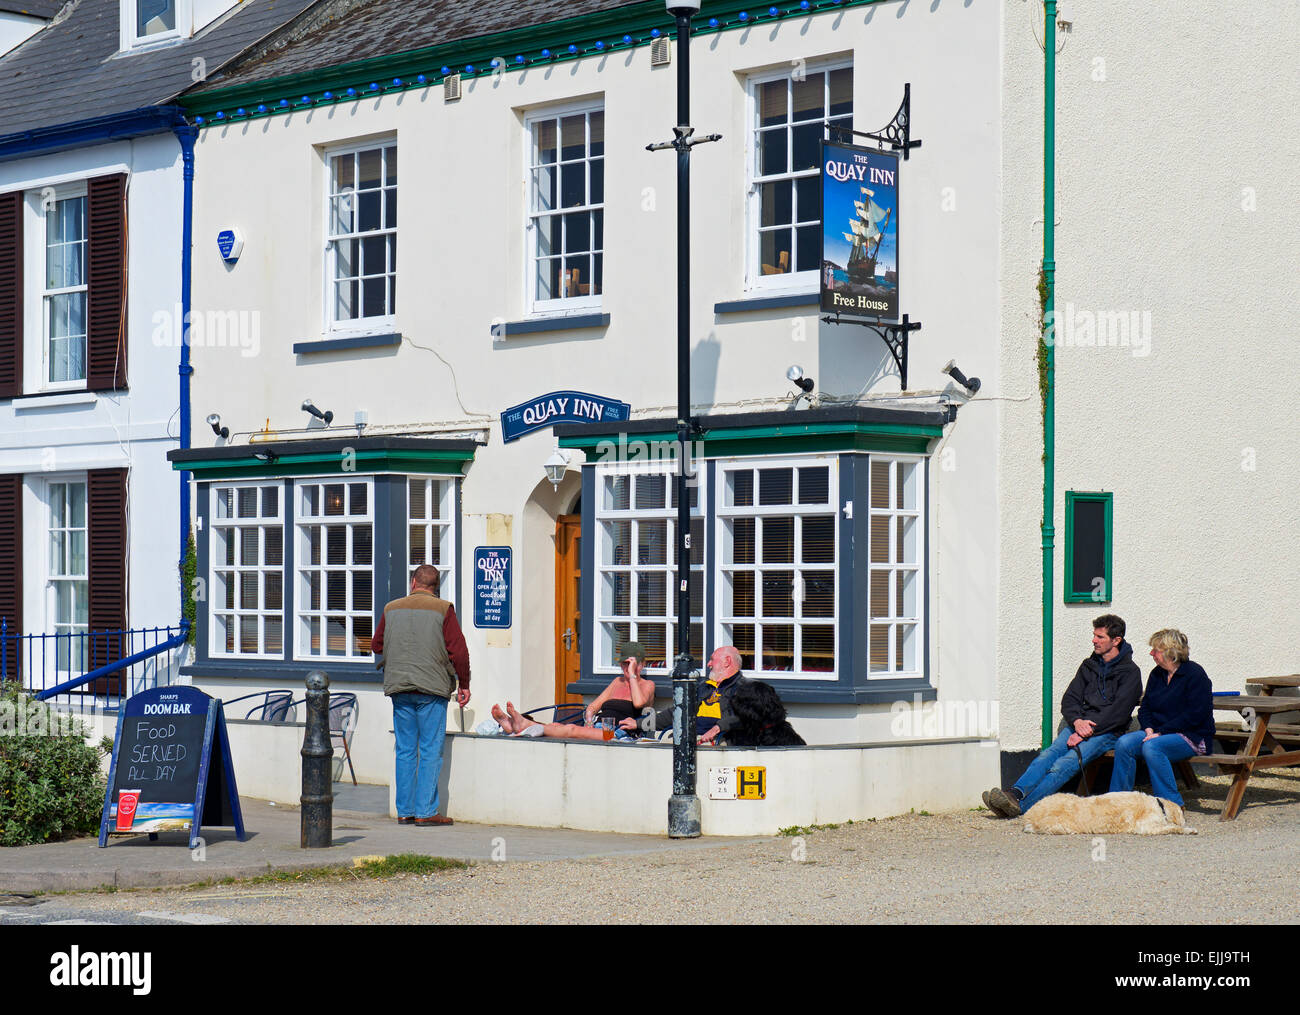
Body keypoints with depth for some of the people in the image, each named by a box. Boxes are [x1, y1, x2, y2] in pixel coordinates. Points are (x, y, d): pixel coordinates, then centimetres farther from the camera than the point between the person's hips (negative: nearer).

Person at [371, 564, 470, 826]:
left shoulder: (391, 609, 8)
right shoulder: (443, 609, -4)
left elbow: (377, 647, 15)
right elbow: (458, 651, -7)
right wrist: (463, 684, 3)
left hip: (399, 689, 4)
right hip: (432, 688, -4)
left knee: (405, 751, 9)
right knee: (430, 751, -1)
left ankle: (404, 811, 10)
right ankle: (426, 812, -3)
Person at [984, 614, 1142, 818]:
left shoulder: (1130, 672, 0)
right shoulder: (1089, 665, 20)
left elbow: (1118, 712, -10)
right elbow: (1069, 699, 14)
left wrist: (1087, 732, -16)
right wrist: (1077, 721, -8)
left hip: (1107, 732, -6)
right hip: (1079, 725, 6)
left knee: (1066, 764, -29)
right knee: (1049, 755, -24)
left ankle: (1022, 805, -47)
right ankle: (1015, 793, -46)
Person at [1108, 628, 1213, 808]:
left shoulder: (1195, 675, -10)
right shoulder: (1157, 674, 14)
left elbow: (1194, 716, -17)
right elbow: (1145, 707, 17)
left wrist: (1160, 733, -19)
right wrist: (1149, 730, -5)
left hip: (1192, 736, -7)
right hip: (1158, 733, 7)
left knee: (1151, 747, -35)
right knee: (1124, 743, -19)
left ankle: (1171, 804, -28)